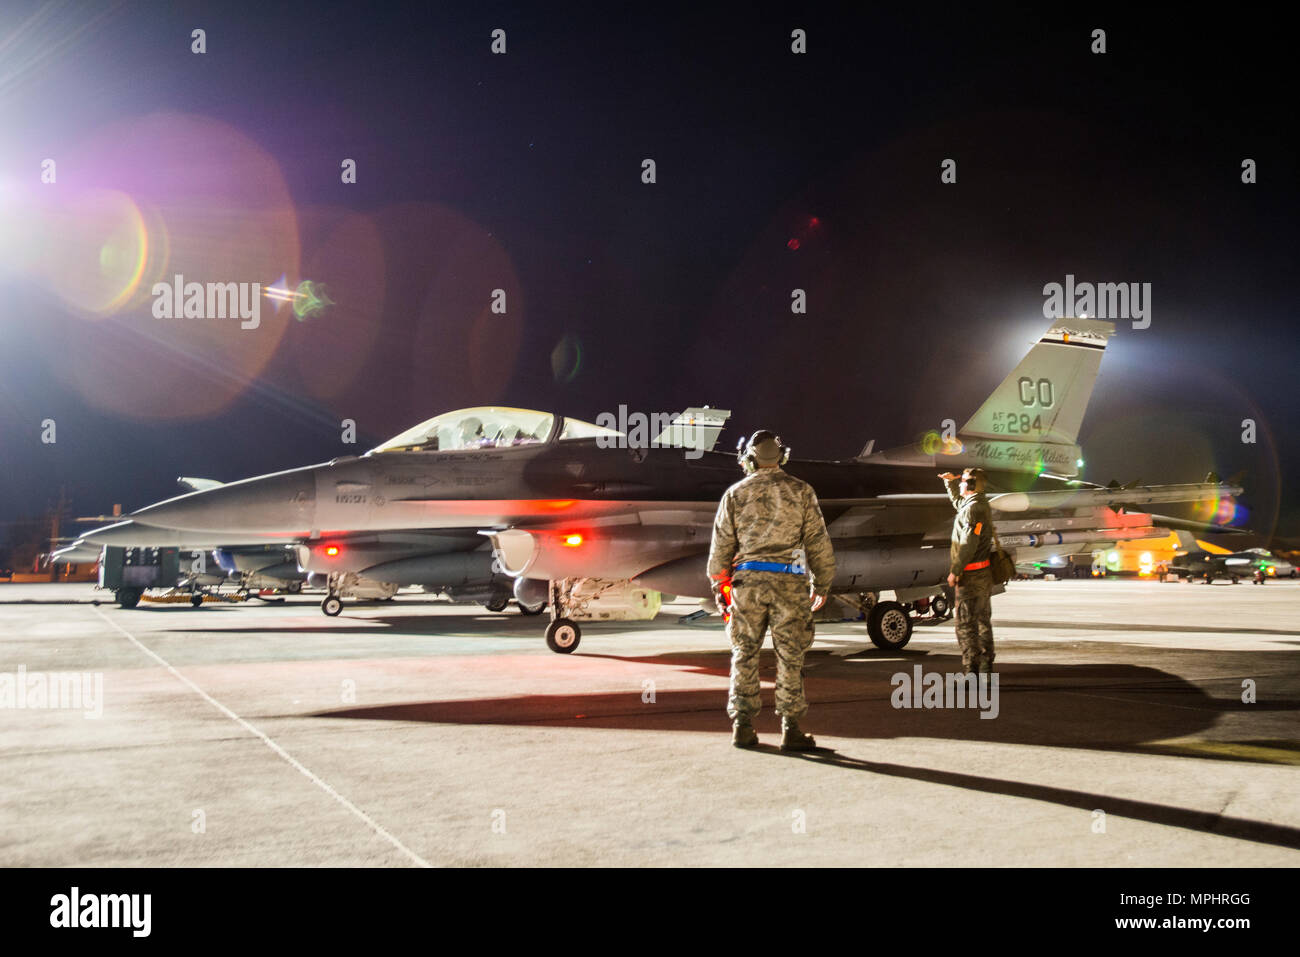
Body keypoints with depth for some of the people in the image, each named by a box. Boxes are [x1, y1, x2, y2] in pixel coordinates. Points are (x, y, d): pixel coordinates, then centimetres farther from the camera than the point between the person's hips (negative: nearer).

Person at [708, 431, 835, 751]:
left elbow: (721, 544, 8)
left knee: (745, 655, 9)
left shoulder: (735, 493, 7)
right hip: (789, 581, -1)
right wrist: (822, 583, 11)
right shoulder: (801, 491, 4)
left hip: (747, 580, 1)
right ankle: (790, 729, 5)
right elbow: (817, 541, 3)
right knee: (789, 657, 3)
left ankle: (742, 727, 9)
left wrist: (719, 586, 17)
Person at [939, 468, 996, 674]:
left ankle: (971, 669, -9)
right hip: (984, 573, 10)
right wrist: (950, 482, 33)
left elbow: (968, 544, -23)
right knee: (983, 621, 16)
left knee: (966, 625, -8)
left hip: (971, 575, -10)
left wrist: (955, 571, -19)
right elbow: (958, 503, 38)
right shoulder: (981, 504, 13)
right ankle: (986, 665, 24)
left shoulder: (973, 508, -18)